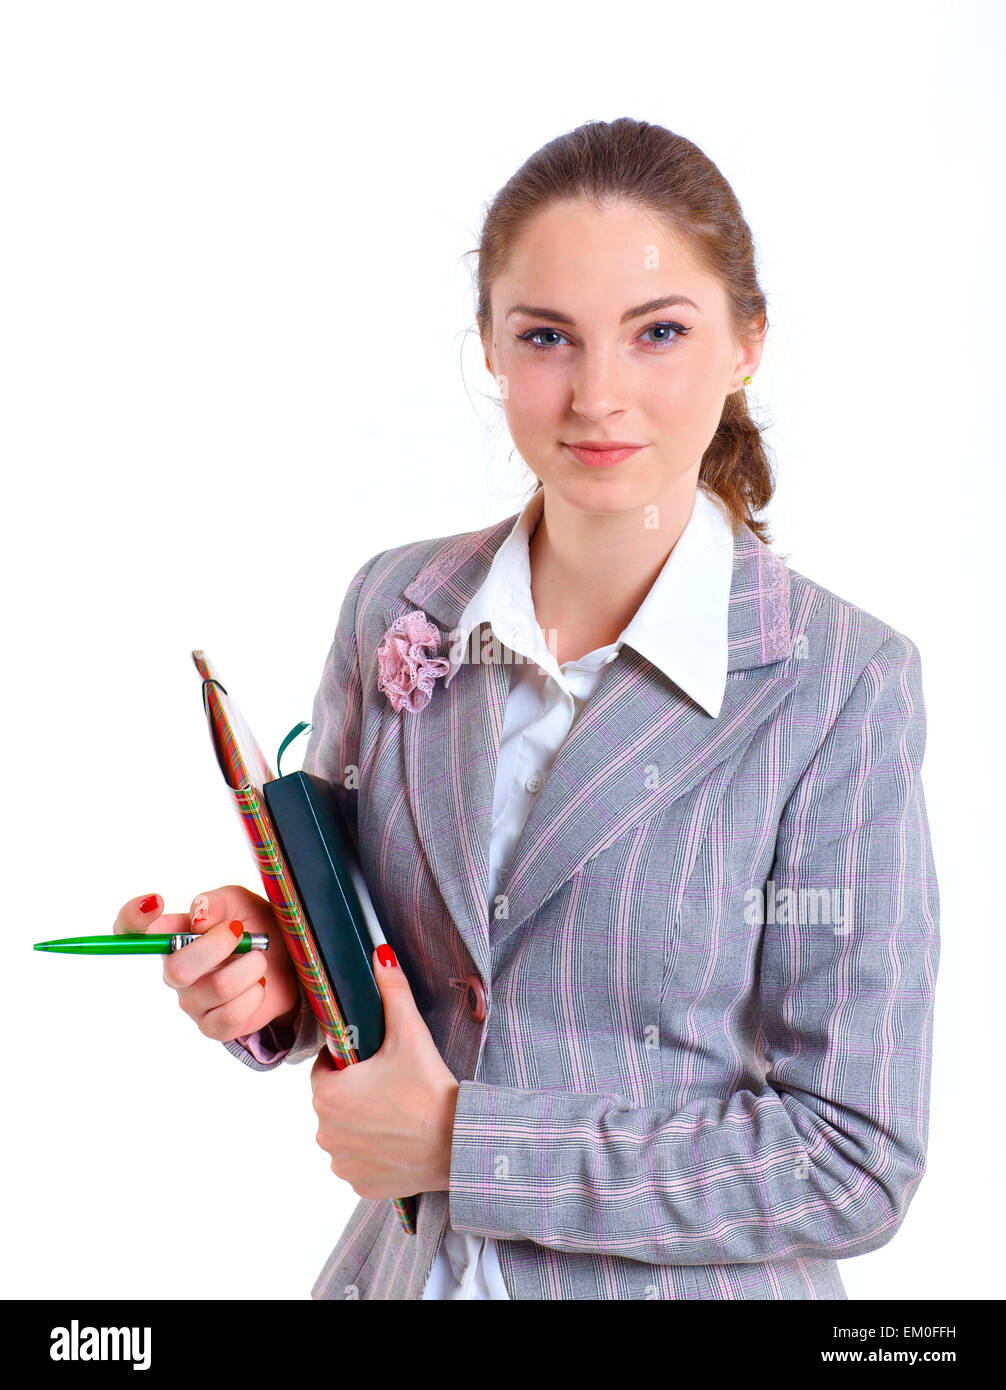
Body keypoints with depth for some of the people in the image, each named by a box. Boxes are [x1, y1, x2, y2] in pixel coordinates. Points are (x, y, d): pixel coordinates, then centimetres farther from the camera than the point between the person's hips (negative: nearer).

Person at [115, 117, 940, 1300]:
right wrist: (274, 976, -15)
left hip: (688, 1279, -3)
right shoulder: (393, 608, -7)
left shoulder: (841, 684, -19)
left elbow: (855, 1162, -19)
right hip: (407, 1262, 4)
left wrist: (458, 1143, -19)